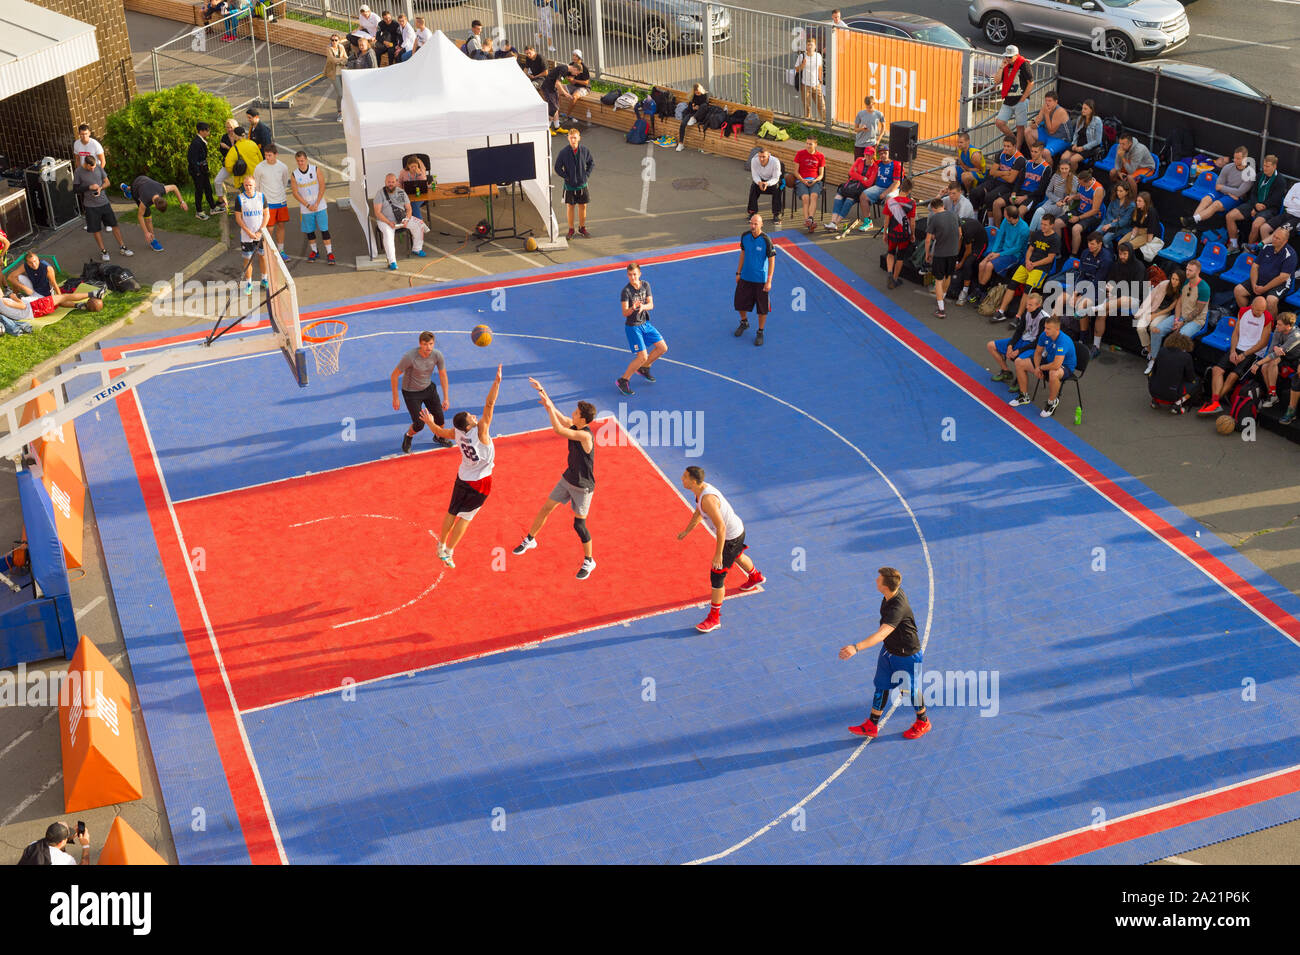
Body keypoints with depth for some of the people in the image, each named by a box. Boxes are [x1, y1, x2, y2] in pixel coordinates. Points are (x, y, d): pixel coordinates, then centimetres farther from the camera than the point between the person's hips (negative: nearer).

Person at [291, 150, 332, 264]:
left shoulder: (316, 169, -7)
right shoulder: (295, 175, -4)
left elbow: (322, 187, -6)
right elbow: (295, 193, -3)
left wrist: (317, 203, -12)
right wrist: (308, 205, -11)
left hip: (320, 206, -2)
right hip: (305, 208, 2)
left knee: (324, 229, -4)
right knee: (309, 231, 10)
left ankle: (329, 253, 1)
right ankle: (314, 251, 28)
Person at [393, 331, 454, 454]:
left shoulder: (437, 355, -19)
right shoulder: (410, 357, -33)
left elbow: (443, 375, -4)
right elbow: (394, 376, -21)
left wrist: (446, 398, -2)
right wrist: (395, 399, -15)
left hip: (428, 387, 4)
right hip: (411, 392, -4)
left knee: (439, 418, 4)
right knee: (419, 425, -7)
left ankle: (438, 437, 39)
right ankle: (408, 437, 30)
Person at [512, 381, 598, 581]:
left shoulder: (585, 435, -30)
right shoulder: (574, 426, -5)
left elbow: (558, 429, -37)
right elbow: (556, 413, 6)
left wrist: (549, 406, -31)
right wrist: (542, 390, 1)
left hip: (582, 487, -8)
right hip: (567, 479, 8)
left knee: (579, 525, -2)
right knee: (546, 509, 15)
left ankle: (588, 561, 17)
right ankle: (529, 540, 36)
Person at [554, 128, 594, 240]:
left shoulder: (585, 150, -6)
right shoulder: (563, 152, -13)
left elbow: (591, 163, 9)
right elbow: (557, 168, -4)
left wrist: (587, 175, -1)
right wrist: (566, 177, -8)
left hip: (582, 184, 2)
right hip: (570, 185, -2)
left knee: (583, 206, 10)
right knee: (570, 207, 7)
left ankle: (582, 228, 26)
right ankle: (571, 230, 18)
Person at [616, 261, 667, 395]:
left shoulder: (646, 285, -1)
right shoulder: (626, 291, -19)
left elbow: (651, 305, -5)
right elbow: (625, 313, -23)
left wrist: (643, 306, -28)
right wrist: (632, 308, -44)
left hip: (646, 324, 7)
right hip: (633, 327, -7)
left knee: (663, 348, 9)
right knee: (642, 357, -13)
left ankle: (643, 368, 28)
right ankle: (623, 381, 1)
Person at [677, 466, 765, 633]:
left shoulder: (707, 499, -36)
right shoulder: (701, 489, -5)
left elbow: (721, 527, -34)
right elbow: (698, 513, 14)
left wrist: (718, 555, -29)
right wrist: (686, 531, 15)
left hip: (731, 538, -10)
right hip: (737, 528, 10)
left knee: (716, 576, -4)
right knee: (736, 556, 38)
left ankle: (714, 618, 7)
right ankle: (756, 577, 68)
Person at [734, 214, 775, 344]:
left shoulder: (766, 240, -18)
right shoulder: (745, 236, -4)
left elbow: (772, 261, -13)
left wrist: (769, 281, -16)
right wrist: (738, 273, 11)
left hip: (761, 280, -4)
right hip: (745, 278, 4)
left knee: (762, 308, 5)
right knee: (739, 303, 14)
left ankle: (760, 332, 24)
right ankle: (744, 322, 43)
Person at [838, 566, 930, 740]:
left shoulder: (898, 608, -39)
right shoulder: (895, 591, -12)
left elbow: (881, 634, -49)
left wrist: (856, 648, -60)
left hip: (907, 655, -8)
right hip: (888, 649, 8)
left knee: (911, 690, 14)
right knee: (881, 686, 15)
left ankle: (922, 722, 39)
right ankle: (871, 726, 27)